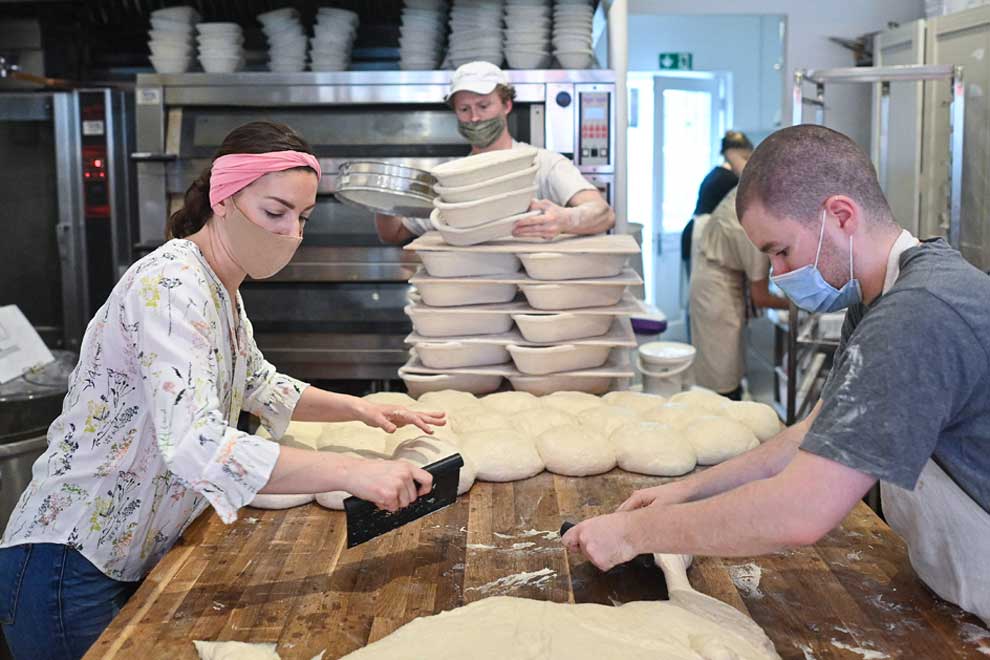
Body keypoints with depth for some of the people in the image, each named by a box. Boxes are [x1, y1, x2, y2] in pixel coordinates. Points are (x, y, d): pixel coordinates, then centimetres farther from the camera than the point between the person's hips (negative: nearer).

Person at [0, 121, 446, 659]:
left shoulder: (221, 289, 5)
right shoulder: (169, 286, -25)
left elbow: (258, 385, 22)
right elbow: (197, 446, -38)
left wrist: (357, 408, 9)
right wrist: (352, 473, -42)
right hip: (72, 570, -9)